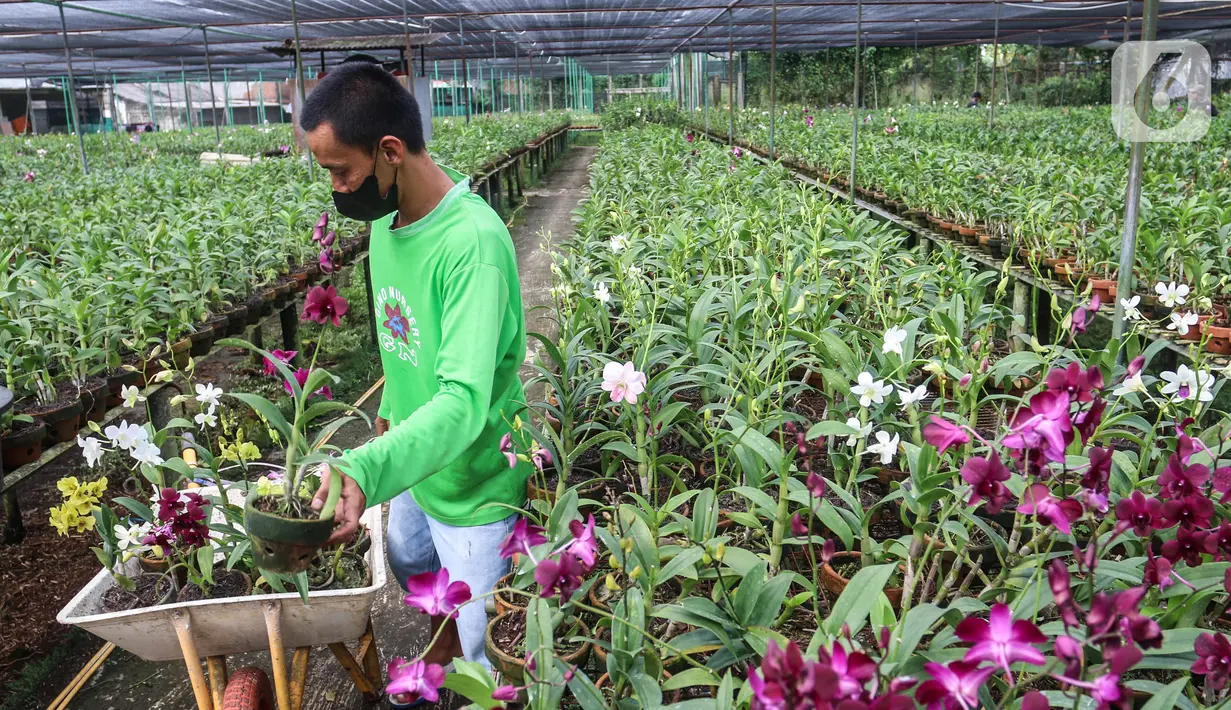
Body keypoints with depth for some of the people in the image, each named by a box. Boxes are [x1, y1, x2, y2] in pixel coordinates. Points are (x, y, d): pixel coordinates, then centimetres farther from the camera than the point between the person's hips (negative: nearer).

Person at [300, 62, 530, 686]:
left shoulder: (473, 243, -32)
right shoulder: (385, 220, -3)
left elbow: (464, 401, -39)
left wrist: (365, 469, -51)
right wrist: (391, 411, 17)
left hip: (475, 483, -9)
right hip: (413, 462, 9)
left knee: (485, 646, 9)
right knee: (410, 565, 32)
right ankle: (442, 652, 60)